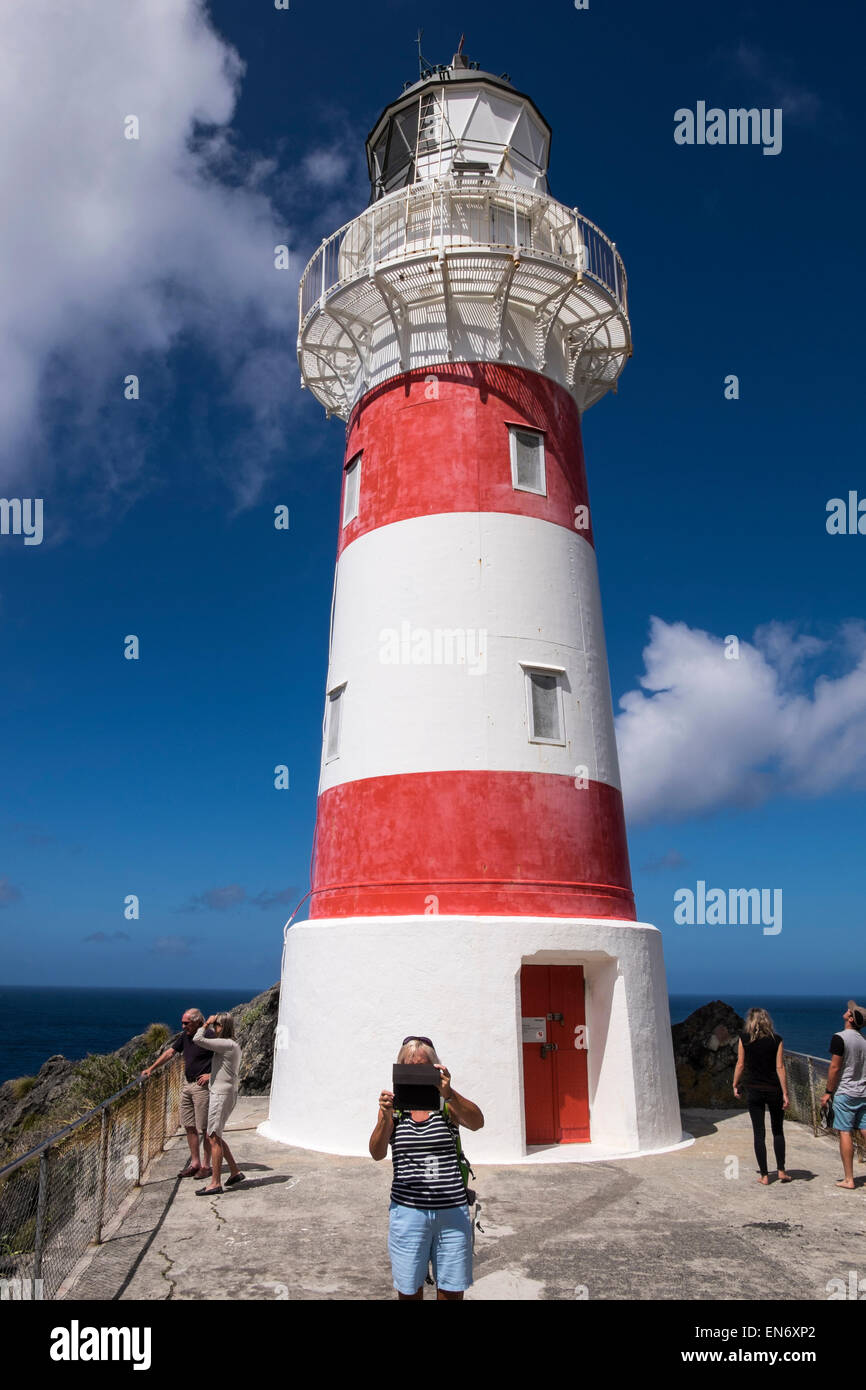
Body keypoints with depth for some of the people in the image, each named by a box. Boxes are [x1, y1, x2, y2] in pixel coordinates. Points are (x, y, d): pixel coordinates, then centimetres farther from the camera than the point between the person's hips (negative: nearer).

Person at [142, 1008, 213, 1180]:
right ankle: (195, 1163, 23)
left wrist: (212, 1075, -19)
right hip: (187, 1085, 8)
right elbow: (170, 1052, 13)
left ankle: (206, 1165, 11)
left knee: (205, 1128, 0)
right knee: (189, 1126, 12)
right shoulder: (185, 1036, 7)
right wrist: (151, 1068, 8)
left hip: (202, 1086, -8)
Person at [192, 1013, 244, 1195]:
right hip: (228, 1094, 10)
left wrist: (206, 1024, -7)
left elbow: (198, 1040, -21)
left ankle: (215, 1183, 1)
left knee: (214, 1138, -4)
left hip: (222, 1095, -10)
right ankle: (235, 1172, 22)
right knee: (215, 1136, 17)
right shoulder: (233, 1045, 12)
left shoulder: (226, 1045, -17)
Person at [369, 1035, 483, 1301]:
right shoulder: (394, 1105, 2)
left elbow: (477, 1122, -21)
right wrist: (385, 1118, -32)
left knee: (452, 1291, 9)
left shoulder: (447, 1103, 0)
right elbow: (377, 1153, -11)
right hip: (408, 1211, 0)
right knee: (409, 1291, 9)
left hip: (452, 1211, 0)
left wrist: (448, 1094, -40)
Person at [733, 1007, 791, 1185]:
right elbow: (780, 1067, -8)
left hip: (753, 1090, -1)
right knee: (777, 1130, 18)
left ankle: (764, 1175, 9)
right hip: (773, 1090, 1)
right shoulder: (776, 1039, -4)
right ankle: (781, 1170, 17)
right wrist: (785, 1093, -4)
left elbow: (740, 1065, -3)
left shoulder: (744, 1038, -4)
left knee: (759, 1133, 6)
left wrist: (735, 1085, 9)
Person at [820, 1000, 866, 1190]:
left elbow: (835, 1067, -15)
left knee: (845, 1133, -2)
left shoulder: (840, 1038, -14)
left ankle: (848, 1179, 1)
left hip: (844, 1093, -7)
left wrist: (828, 1092, -7)